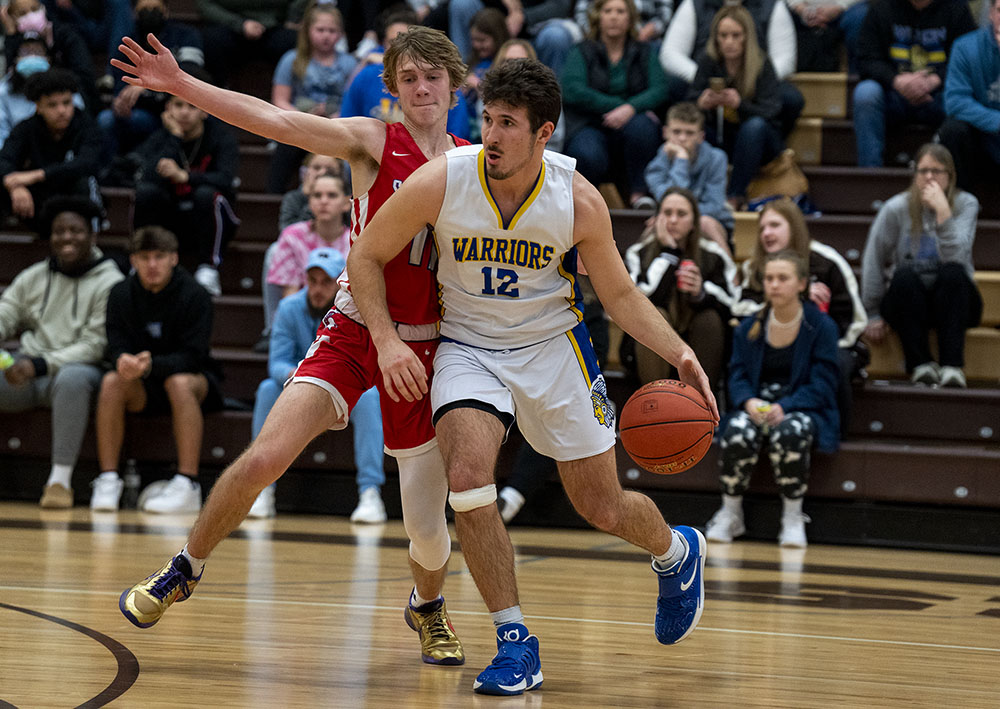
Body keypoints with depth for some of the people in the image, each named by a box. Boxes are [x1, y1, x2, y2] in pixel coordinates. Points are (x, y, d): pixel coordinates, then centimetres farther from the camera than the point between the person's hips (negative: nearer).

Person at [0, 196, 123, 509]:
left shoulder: (109, 283, -1)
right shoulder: (32, 278, 15)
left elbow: (95, 345, -9)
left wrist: (40, 364, -19)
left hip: (74, 369, -4)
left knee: (73, 378, -40)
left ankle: (60, 479, -33)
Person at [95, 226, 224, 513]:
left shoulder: (195, 295, -14)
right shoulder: (121, 295, -2)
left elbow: (193, 356, -19)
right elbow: (116, 347, -6)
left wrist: (151, 365, -37)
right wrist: (123, 361, -33)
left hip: (195, 378, -3)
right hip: (142, 391, 3)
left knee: (179, 382, -37)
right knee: (112, 382, -27)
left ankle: (188, 486, -37)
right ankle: (108, 480, -24)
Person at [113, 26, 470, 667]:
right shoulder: (373, 142, -4)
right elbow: (273, 120, -14)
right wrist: (181, 84, -23)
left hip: (422, 344, 2)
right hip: (353, 331, -1)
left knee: (426, 523, 1)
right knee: (266, 456, -19)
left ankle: (428, 606, 38)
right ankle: (186, 569, 7)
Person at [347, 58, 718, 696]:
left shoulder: (579, 201, -17)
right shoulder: (440, 182, -20)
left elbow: (620, 294, -2)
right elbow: (367, 256, -6)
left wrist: (680, 353, -17)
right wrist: (388, 341, -18)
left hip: (553, 347, 0)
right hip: (468, 348, 0)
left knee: (603, 508, 5)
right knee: (468, 478, -26)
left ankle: (677, 552, 43)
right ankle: (515, 643, -12)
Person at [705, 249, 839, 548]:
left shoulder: (821, 326, -3)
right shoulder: (749, 328, 8)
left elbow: (821, 385, -8)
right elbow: (738, 375, 6)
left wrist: (784, 408, -23)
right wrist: (749, 402, -18)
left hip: (802, 409, -2)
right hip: (757, 407, 3)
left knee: (789, 433, -40)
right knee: (739, 432, -34)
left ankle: (793, 518, -17)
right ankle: (730, 513, -9)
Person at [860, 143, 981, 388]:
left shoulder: (965, 204, -5)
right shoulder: (897, 208, -6)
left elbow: (955, 256, -21)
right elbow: (872, 261, -5)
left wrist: (942, 211, -29)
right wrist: (873, 315, -7)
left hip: (951, 300, 0)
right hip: (908, 300, 0)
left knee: (953, 272, -33)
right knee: (905, 275, -33)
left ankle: (951, 365, -41)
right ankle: (921, 363, -32)